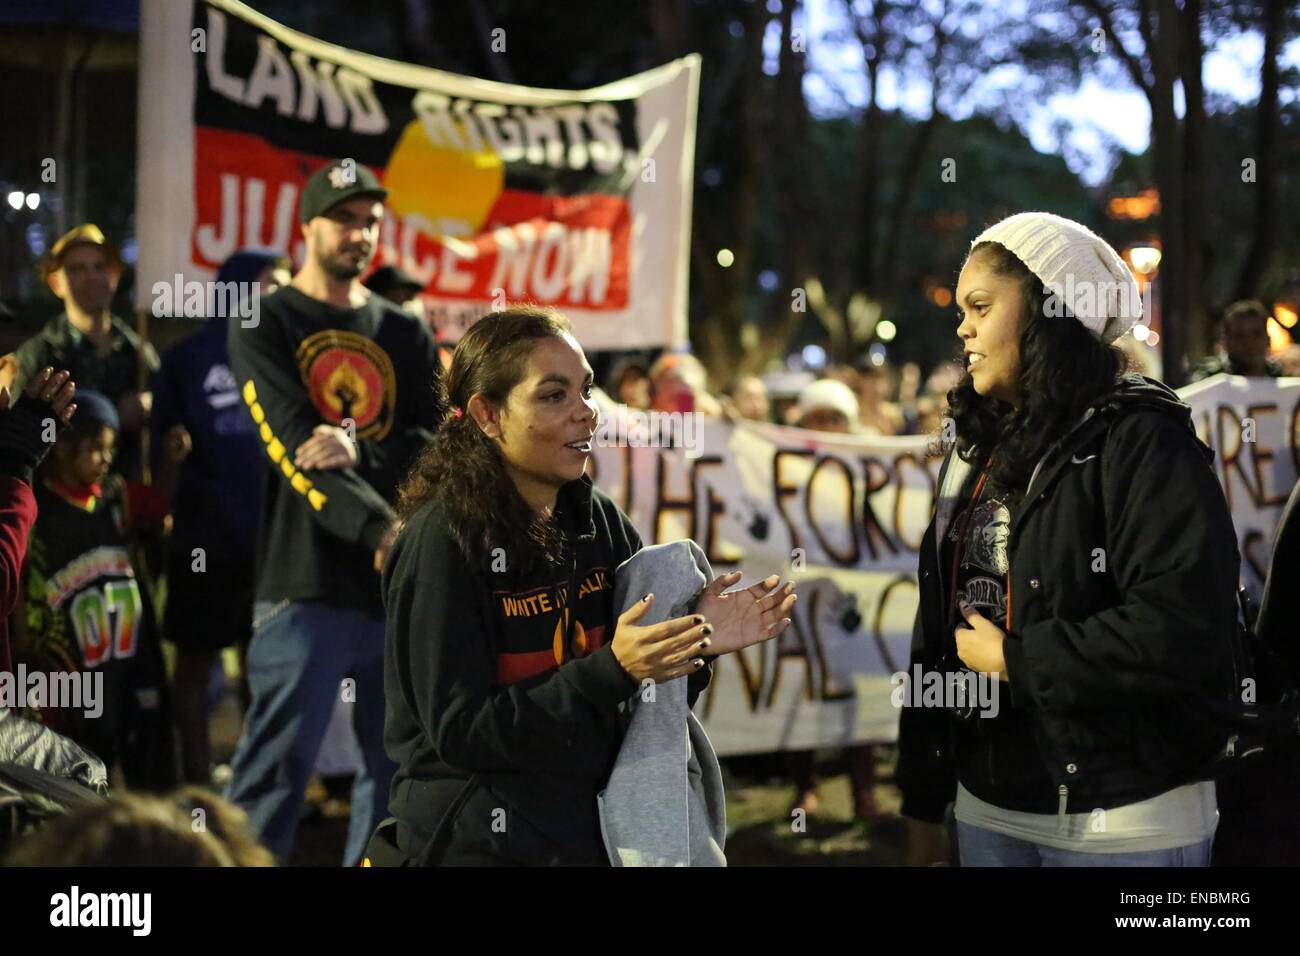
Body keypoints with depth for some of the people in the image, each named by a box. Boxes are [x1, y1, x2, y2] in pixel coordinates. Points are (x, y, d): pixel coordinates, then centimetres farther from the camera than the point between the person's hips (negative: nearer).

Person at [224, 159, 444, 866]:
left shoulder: (406, 337, 16)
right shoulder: (265, 326, 3)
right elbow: (292, 447, -11)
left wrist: (359, 450, -18)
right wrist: (379, 530, -23)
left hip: (402, 583, 5)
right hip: (307, 582, -5)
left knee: (398, 765, 8)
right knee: (275, 770, -8)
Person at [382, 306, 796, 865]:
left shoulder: (599, 520, 1)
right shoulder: (442, 541, -16)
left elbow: (649, 695, 7)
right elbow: (460, 731, -20)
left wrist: (698, 641, -12)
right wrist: (612, 670, -26)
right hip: (481, 843, -6)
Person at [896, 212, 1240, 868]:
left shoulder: (1139, 439, -12)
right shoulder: (979, 450, 12)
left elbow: (1183, 626, -25)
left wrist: (1014, 659, -16)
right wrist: (922, 797, 16)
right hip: (986, 809, 7)